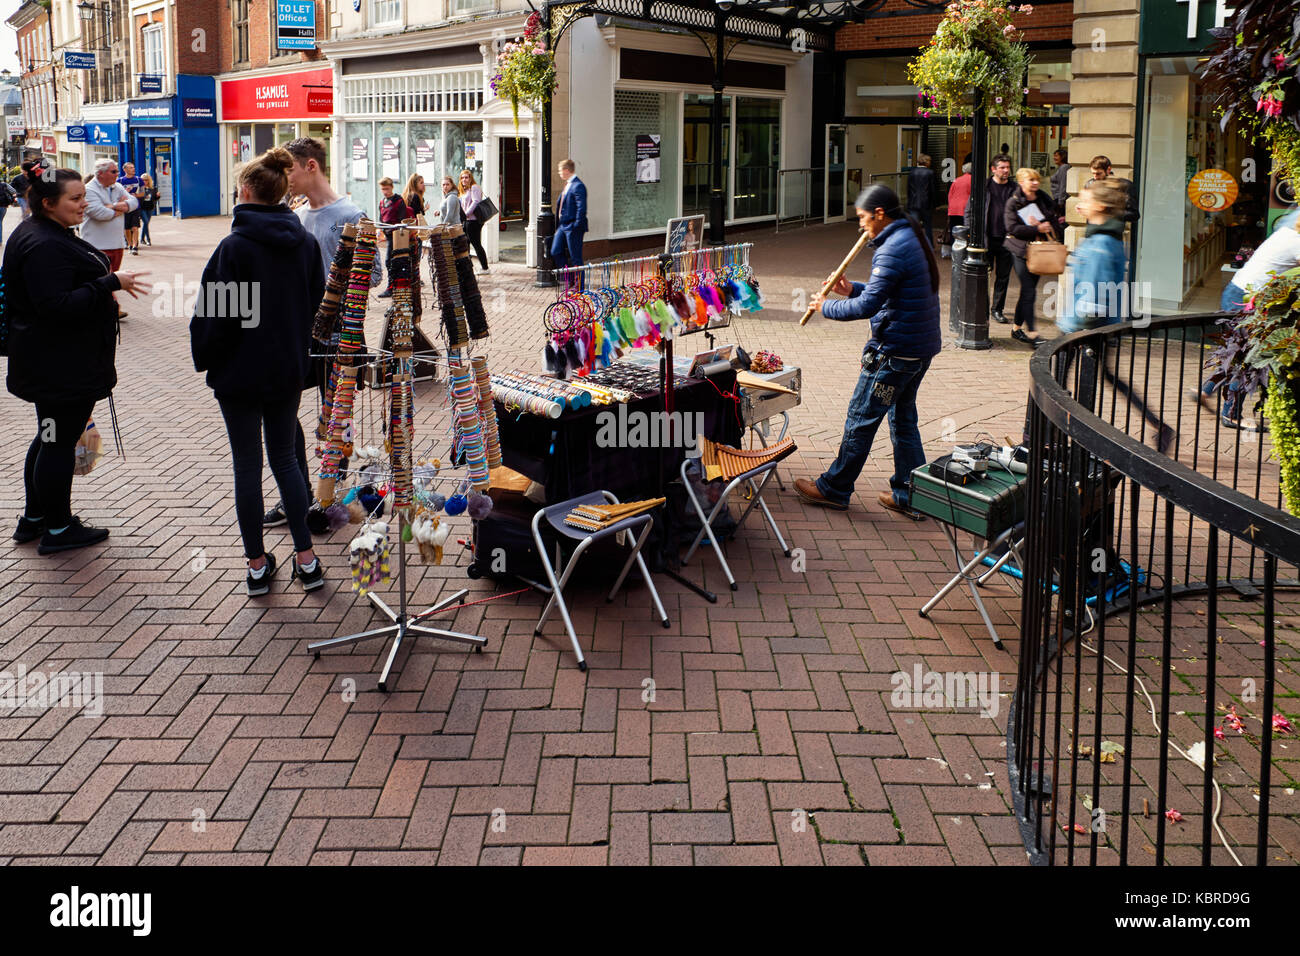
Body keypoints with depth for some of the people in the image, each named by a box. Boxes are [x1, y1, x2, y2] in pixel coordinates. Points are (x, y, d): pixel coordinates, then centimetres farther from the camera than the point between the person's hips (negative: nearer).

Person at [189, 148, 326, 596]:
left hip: (240, 373, -5)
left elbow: (216, 313, -14)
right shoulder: (305, 242, -1)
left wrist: (204, 357, 1)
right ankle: (306, 558, 12)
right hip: (289, 370, 5)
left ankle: (257, 565, 14)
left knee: (247, 465, 6)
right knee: (284, 458, 15)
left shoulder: (235, 246, -17)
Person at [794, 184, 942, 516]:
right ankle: (909, 495, 20)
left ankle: (833, 488, 13)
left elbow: (868, 306, -23)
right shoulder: (915, 239, 12)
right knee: (903, 419, 16)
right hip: (922, 346, 10)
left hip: (895, 351, -10)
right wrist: (853, 289, 13)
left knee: (861, 419, 2)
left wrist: (827, 307, -9)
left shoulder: (892, 249, -20)